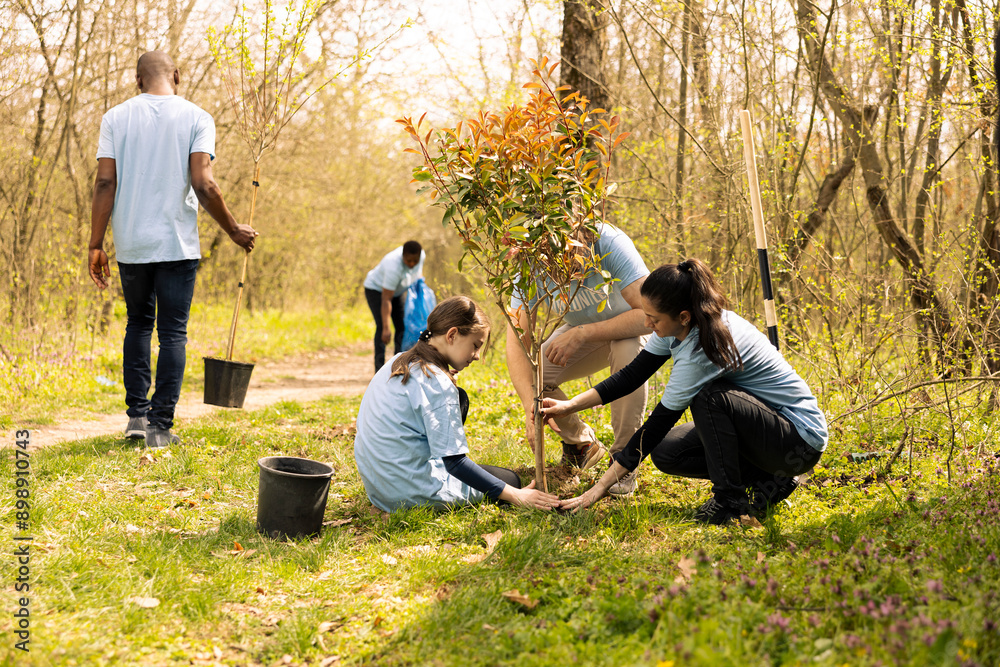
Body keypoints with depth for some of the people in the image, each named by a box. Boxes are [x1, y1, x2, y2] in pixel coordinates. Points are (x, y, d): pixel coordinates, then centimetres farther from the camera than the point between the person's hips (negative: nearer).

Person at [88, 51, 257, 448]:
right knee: (173, 333, 4)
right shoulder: (196, 118, -3)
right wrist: (235, 231, 0)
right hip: (178, 244, -2)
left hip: (131, 244, 2)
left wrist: (96, 244, 0)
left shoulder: (116, 118, 4)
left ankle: (137, 414, 14)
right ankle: (160, 426, 2)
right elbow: (203, 185, -12)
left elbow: (105, 183, -3)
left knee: (138, 324, 19)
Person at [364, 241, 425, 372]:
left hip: (396, 290, 7)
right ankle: (379, 368, -20)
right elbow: (386, 300, -41)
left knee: (402, 326, 0)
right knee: (381, 326, -20)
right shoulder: (394, 267, -42)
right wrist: (386, 328, -44)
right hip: (376, 289, -7)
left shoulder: (421, 254, -22)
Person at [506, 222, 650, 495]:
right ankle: (581, 443, 9)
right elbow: (517, 340, -30)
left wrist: (582, 333, -47)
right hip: (582, 331, 3)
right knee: (530, 374, -19)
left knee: (628, 350, -37)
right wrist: (530, 403, -46)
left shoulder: (609, 242, -35)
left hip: (629, 326, -3)